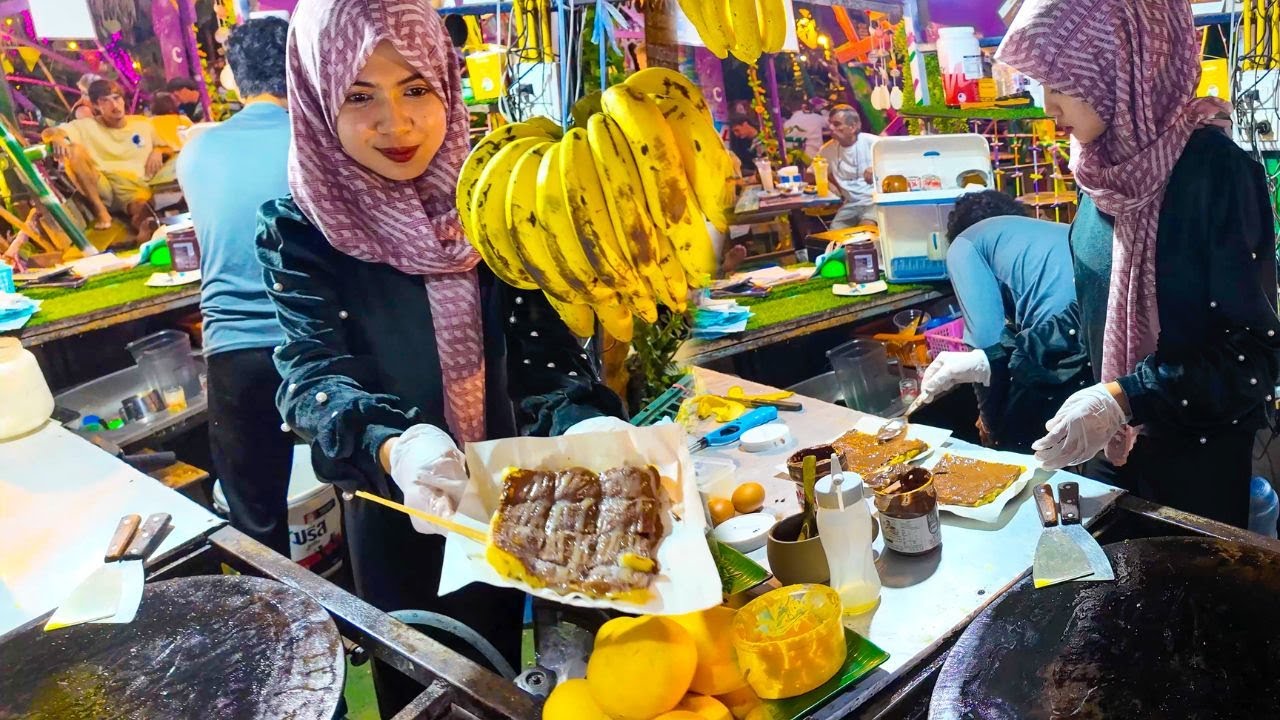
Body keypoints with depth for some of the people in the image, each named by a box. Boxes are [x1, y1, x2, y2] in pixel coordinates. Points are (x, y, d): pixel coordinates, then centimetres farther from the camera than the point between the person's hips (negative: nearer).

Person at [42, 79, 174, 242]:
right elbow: (48, 132, 3)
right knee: (74, 149, -24)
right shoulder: (88, 126, 11)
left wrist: (158, 151, 2)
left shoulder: (142, 123, 19)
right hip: (107, 186, 1)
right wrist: (57, 137, -23)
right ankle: (100, 210, -28)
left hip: (143, 184, -1)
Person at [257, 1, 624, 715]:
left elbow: (549, 338, -8)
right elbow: (312, 377, -22)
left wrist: (586, 423, -28)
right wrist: (391, 449, -43)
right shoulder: (301, 230, -14)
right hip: (397, 509, -2)